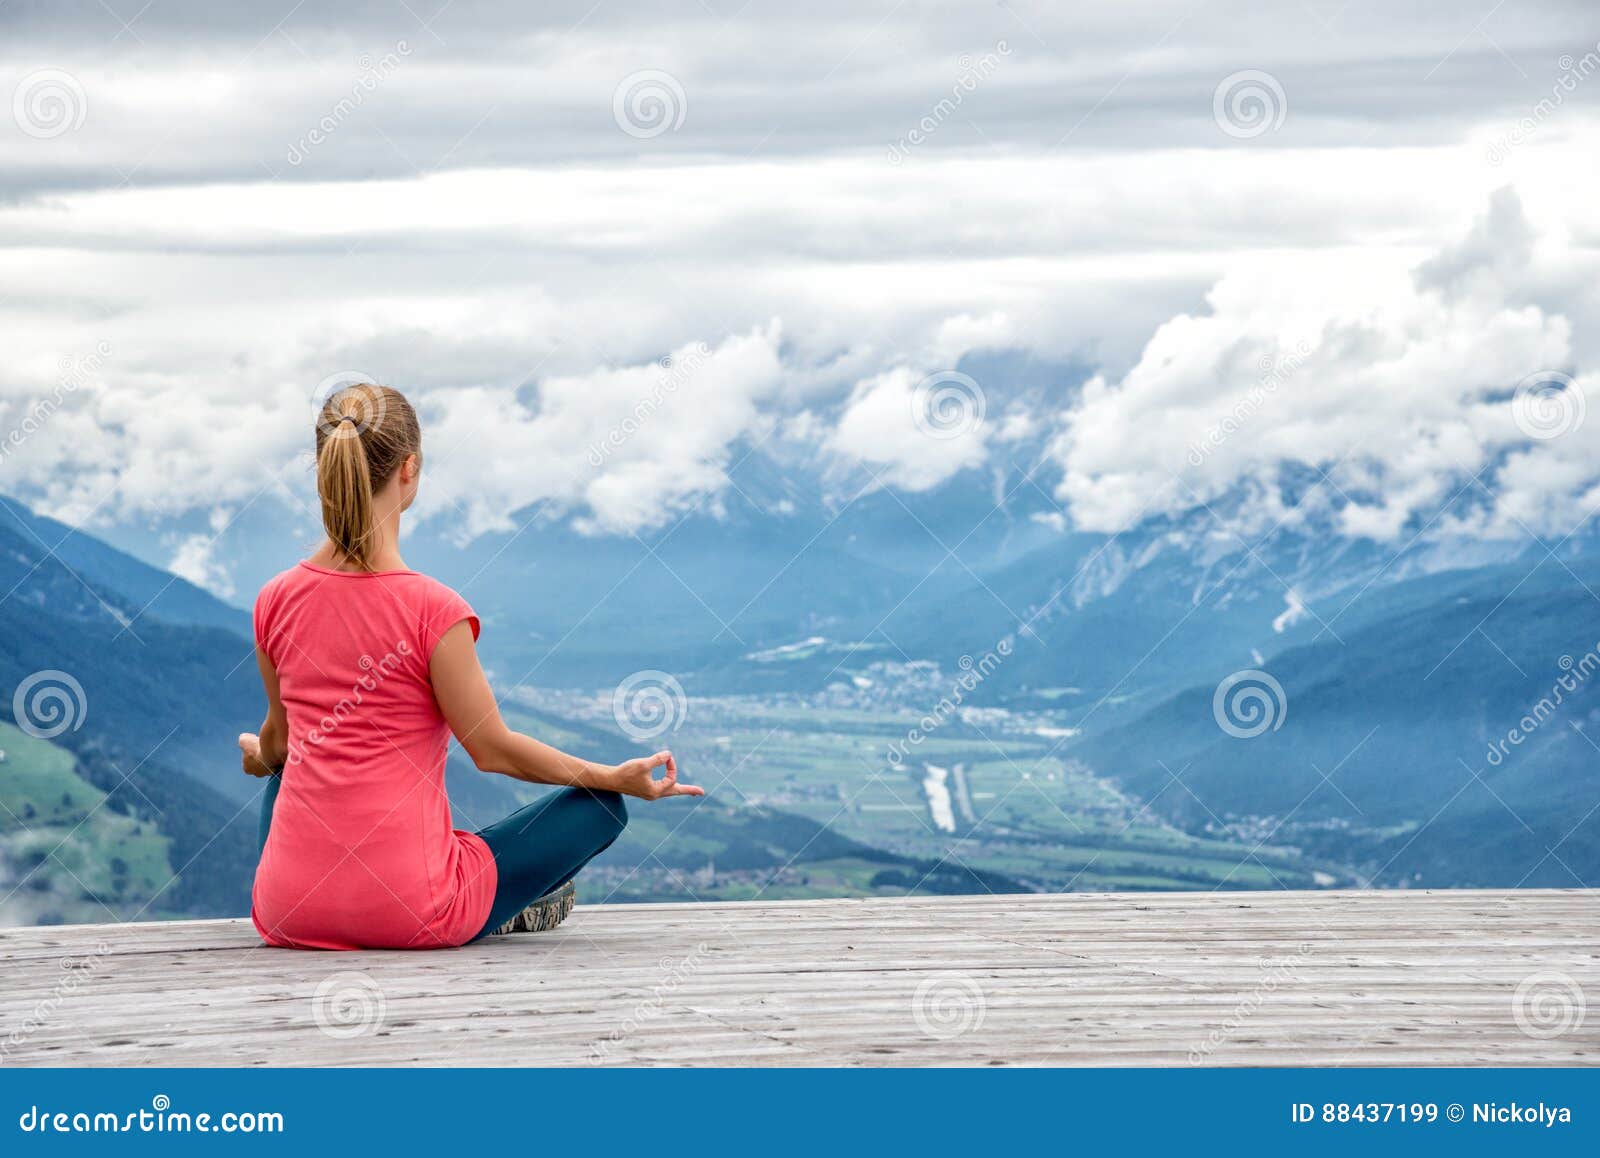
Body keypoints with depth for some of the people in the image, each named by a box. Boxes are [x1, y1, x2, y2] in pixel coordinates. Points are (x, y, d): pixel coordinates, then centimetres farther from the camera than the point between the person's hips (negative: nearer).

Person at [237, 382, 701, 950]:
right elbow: (492, 748, -6)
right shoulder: (432, 609, -15)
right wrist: (617, 777, 8)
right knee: (600, 805, 11)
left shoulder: (276, 600, 0)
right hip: (409, 917, -5)